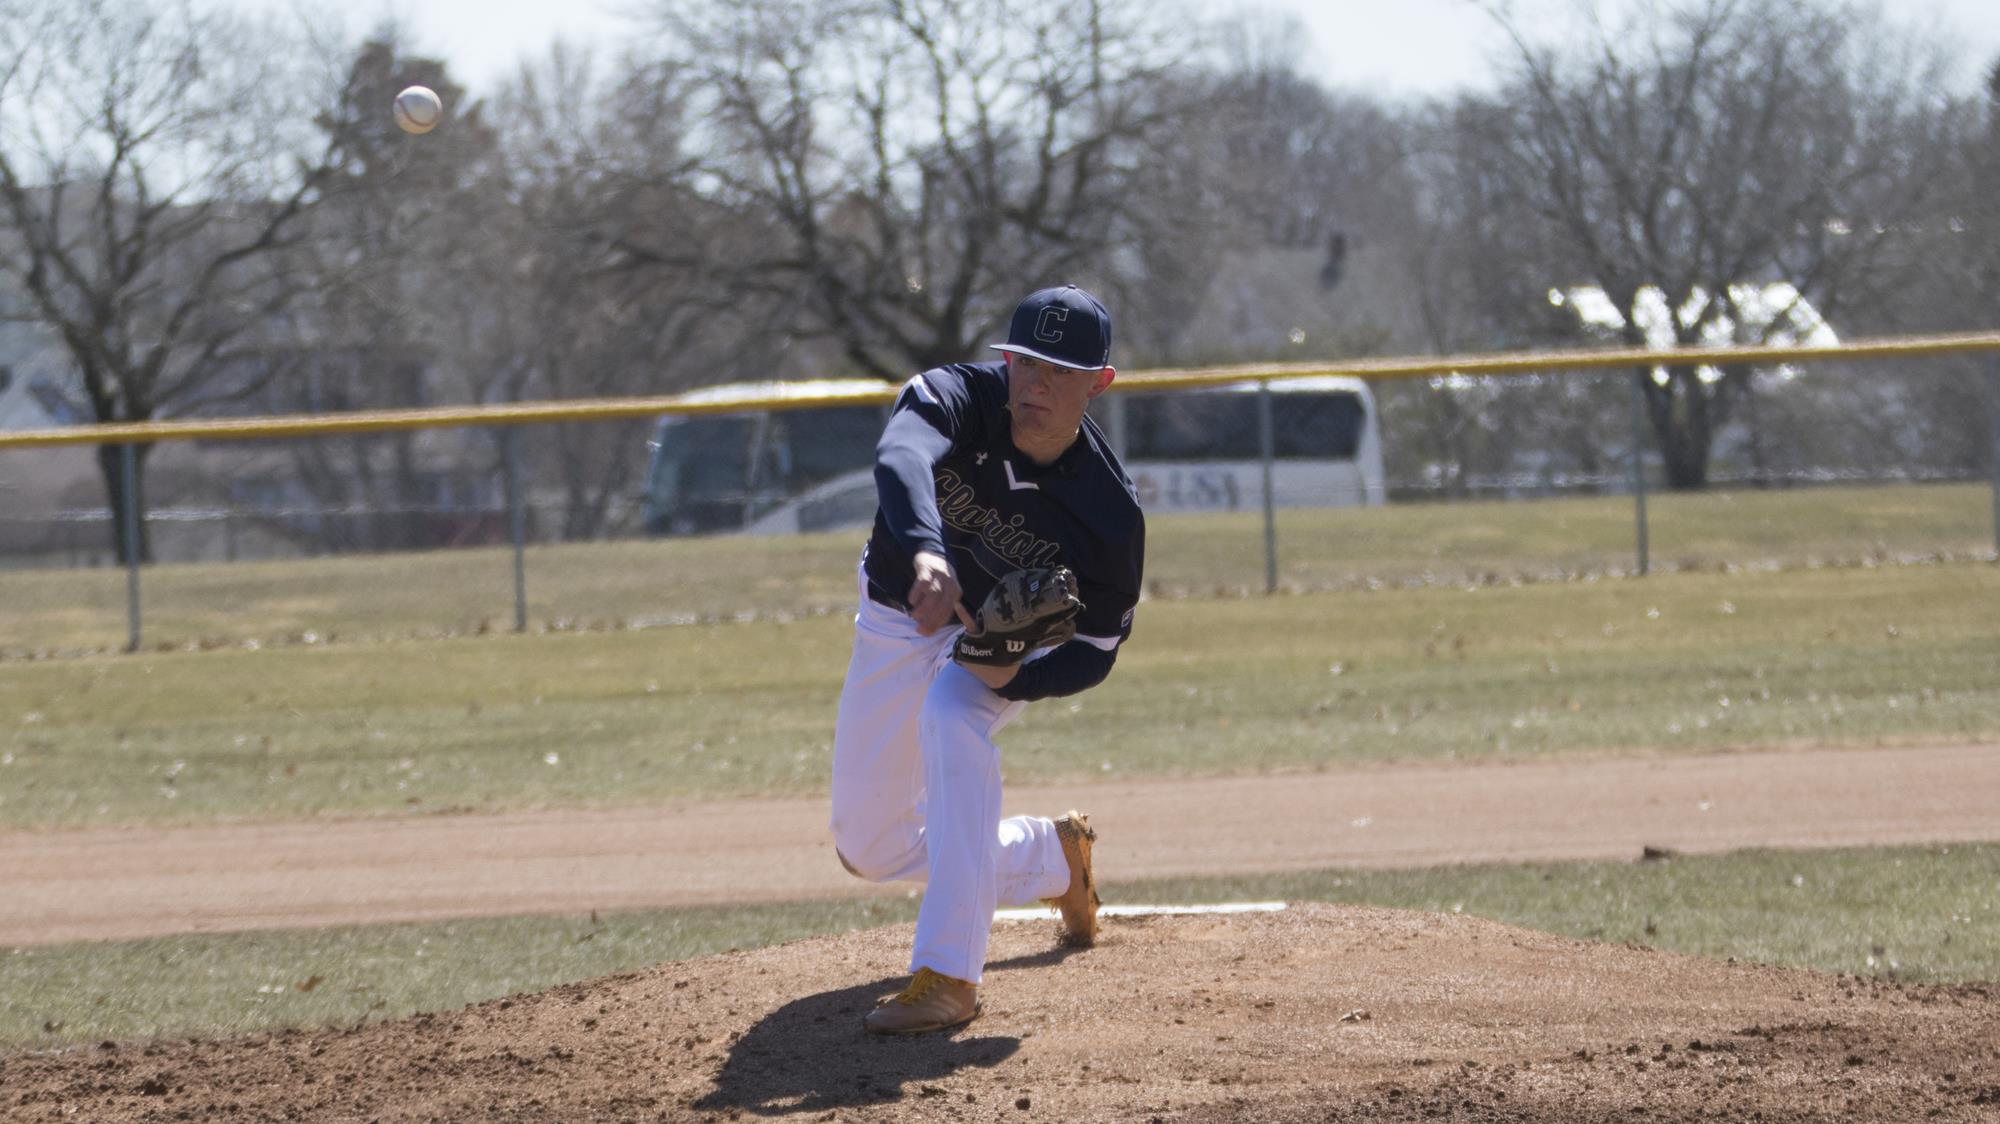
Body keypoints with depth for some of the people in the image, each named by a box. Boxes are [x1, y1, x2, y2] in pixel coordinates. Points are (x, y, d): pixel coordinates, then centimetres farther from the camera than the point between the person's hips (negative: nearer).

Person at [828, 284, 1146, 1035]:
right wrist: (926, 553, -73)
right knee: (871, 851, 9)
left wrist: (1016, 677, -40)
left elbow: (1096, 649, -18)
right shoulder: (956, 398, -29)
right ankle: (1053, 858, 37)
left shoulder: (1109, 512, -28)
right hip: (896, 625, 3)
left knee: (952, 714, -39)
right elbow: (902, 457, -52)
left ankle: (949, 978, -40)